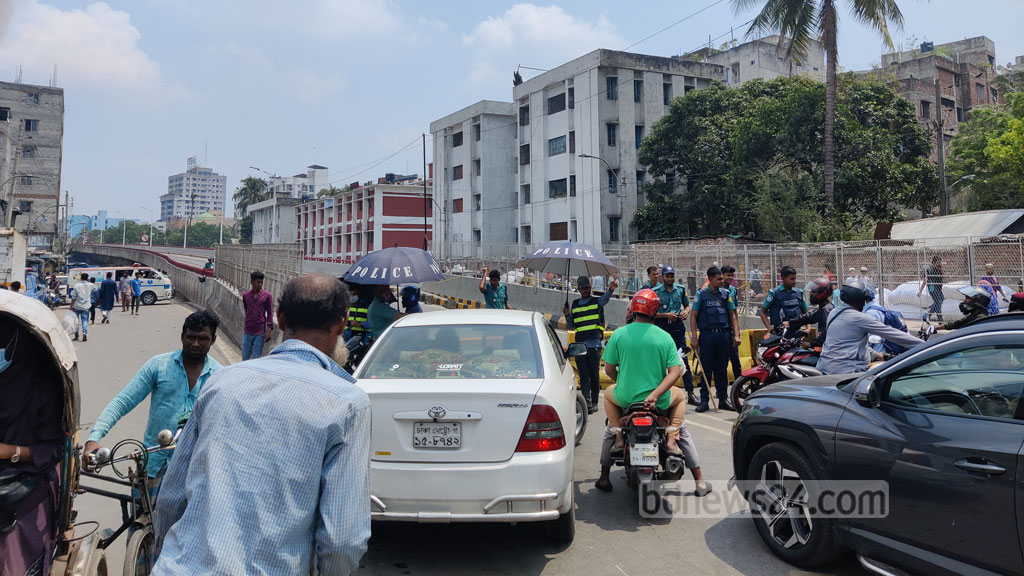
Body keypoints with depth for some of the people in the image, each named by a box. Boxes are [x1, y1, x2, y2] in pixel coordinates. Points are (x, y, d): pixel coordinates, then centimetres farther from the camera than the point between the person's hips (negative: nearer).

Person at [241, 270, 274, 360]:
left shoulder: (267, 295, -7)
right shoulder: (245, 295, 3)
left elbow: (270, 313, -5)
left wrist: (269, 330, -11)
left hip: (260, 333, -3)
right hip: (247, 332, 3)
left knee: (256, 358, 0)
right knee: (245, 357, 9)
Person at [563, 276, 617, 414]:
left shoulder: (597, 301, 6)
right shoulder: (575, 304, 17)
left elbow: (605, 298, -19)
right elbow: (572, 326, 21)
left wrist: (610, 290, -40)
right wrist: (567, 315, 2)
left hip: (594, 344, -3)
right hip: (580, 344, 3)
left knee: (594, 375, 2)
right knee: (583, 375, -1)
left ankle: (594, 402, 11)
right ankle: (587, 402, -3)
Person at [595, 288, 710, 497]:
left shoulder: (618, 334, -6)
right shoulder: (665, 337, -3)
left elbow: (609, 369, 0)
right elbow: (675, 372, -10)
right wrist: (655, 394, -11)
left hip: (625, 398, 1)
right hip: (659, 401, 0)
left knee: (609, 393, 35)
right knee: (679, 395, 33)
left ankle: (619, 437, 19)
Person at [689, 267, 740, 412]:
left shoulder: (726, 294, 8)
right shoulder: (701, 294, -1)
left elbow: (732, 315, 11)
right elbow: (693, 316, 0)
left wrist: (736, 335, 3)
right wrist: (694, 337, -7)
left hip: (724, 335, 3)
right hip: (707, 335, -3)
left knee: (722, 369, 10)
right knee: (706, 369, 0)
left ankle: (723, 399, 18)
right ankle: (704, 401, 6)